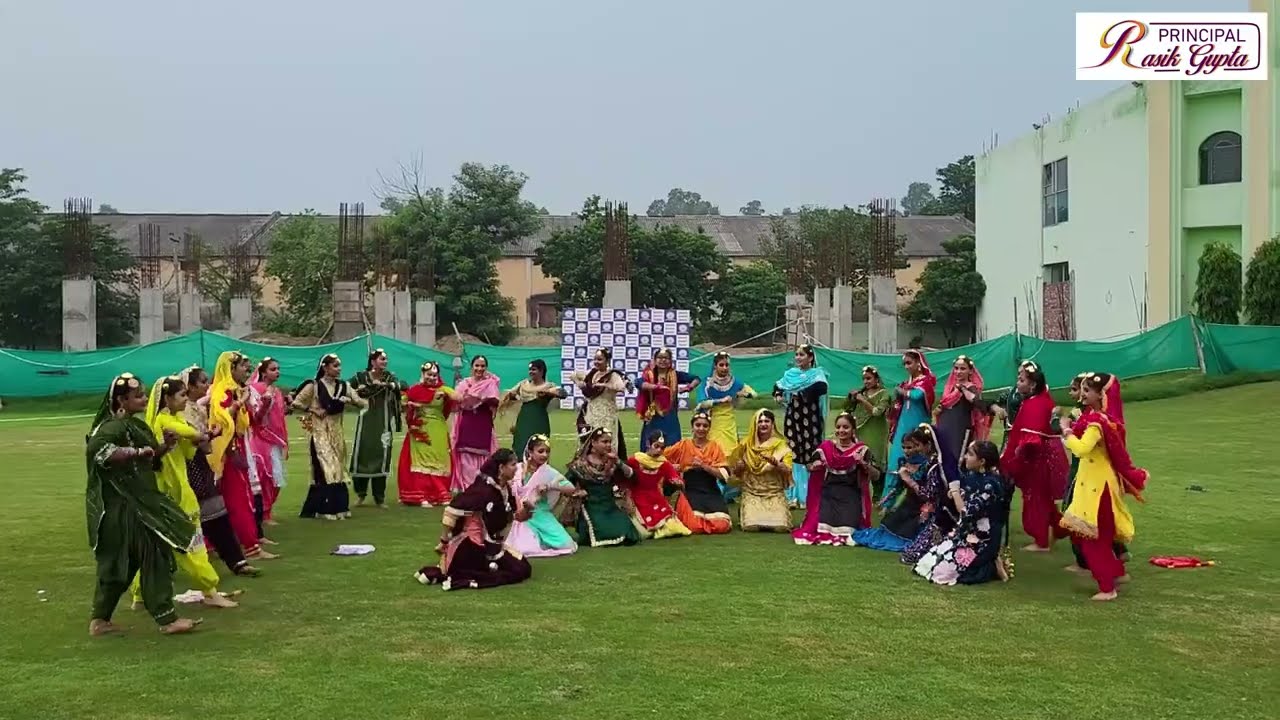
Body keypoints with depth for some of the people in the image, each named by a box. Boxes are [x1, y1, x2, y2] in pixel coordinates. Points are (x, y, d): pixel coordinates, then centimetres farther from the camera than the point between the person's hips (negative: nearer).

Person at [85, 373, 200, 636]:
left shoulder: (135, 425, 14)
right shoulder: (114, 426, -15)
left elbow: (149, 462, 21)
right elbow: (97, 449, -35)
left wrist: (164, 447, 4)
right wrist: (136, 452, -36)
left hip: (138, 502, 10)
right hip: (122, 505, -10)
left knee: (119, 563, 14)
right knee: (154, 554, -8)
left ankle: (100, 619, 23)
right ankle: (167, 619, -3)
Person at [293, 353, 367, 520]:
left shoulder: (343, 386, 7)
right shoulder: (314, 386, -7)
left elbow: (362, 403, 4)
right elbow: (296, 402, -7)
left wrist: (349, 400, -14)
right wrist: (314, 410, -12)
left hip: (337, 432, 5)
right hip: (321, 433, -5)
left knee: (338, 469, 7)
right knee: (325, 469, -9)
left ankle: (337, 507, 15)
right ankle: (324, 508, -3)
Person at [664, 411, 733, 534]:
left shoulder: (715, 446, 6)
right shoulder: (684, 445, 4)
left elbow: (724, 475, -4)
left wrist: (703, 465, -16)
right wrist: (677, 467, -8)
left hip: (712, 494, 1)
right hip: (690, 494, -1)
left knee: (721, 526, -22)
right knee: (696, 526, -25)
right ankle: (687, 517, 10)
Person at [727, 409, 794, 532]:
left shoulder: (781, 445, 2)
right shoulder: (746, 444, 4)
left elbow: (788, 470, -7)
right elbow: (736, 472, 10)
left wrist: (775, 463, -25)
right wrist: (739, 466, -13)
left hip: (775, 494, 0)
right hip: (751, 493, 0)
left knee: (780, 525, -21)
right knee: (752, 525, -23)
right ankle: (744, 511, 11)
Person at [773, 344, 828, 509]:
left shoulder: (817, 374, 0)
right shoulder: (790, 373, 14)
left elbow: (821, 388, -20)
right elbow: (777, 387, 25)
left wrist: (799, 393, -13)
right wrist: (778, 395, 3)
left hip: (810, 421, -4)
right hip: (792, 419, 4)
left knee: (810, 457, -7)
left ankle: (809, 497, 0)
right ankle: (792, 496, 10)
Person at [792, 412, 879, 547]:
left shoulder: (861, 449, 0)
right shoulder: (826, 446, 4)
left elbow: (876, 474, -2)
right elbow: (810, 467, 15)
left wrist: (863, 463, -19)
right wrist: (815, 466, -8)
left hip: (851, 495, -1)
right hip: (829, 493, 1)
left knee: (848, 529, -20)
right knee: (824, 528, -18)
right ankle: (826, 534, 15)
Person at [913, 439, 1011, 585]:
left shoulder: (991, 484, -20)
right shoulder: (972, 475, 5)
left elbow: (967, 513, -23)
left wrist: (955, 491, -11)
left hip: (981, 541, -9)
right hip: (966, 533, 9)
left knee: (941, 571, -18)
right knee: (927, 561, 3)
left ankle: (991, 567, -1)